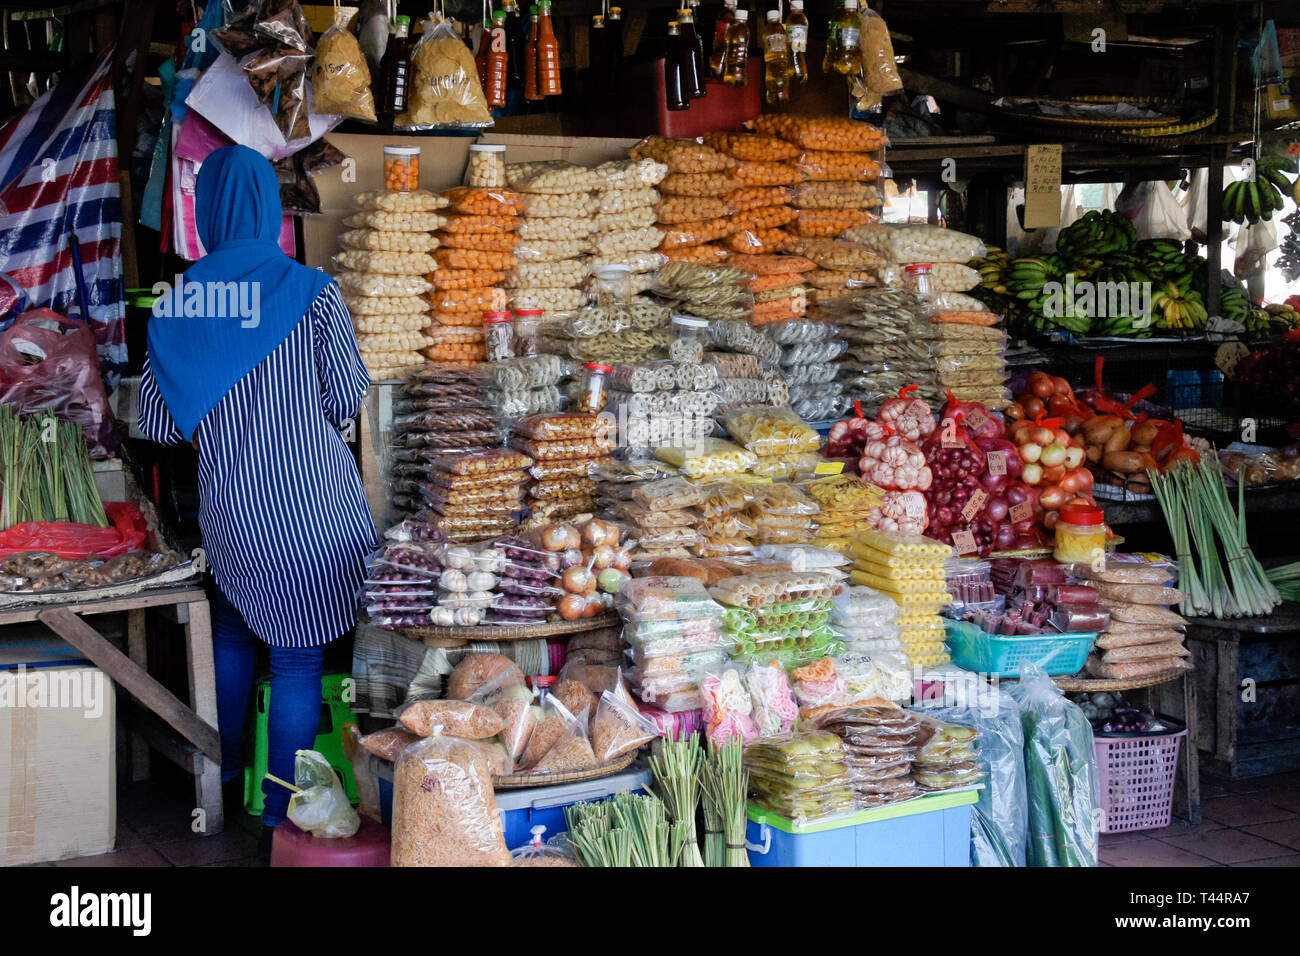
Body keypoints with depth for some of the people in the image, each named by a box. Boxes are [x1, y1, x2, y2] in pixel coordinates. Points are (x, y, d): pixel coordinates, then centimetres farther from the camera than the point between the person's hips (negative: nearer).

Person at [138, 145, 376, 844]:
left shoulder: (178, 304, -3)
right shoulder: (312, 293, -10)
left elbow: (159, 424, 1)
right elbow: (347, 400, -5)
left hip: (230, 509, 3)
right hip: (315, 506, -3)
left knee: (234, 629, 26)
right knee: (298, 657, 6)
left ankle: (227, 767, 41)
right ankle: (282, 814, 15)